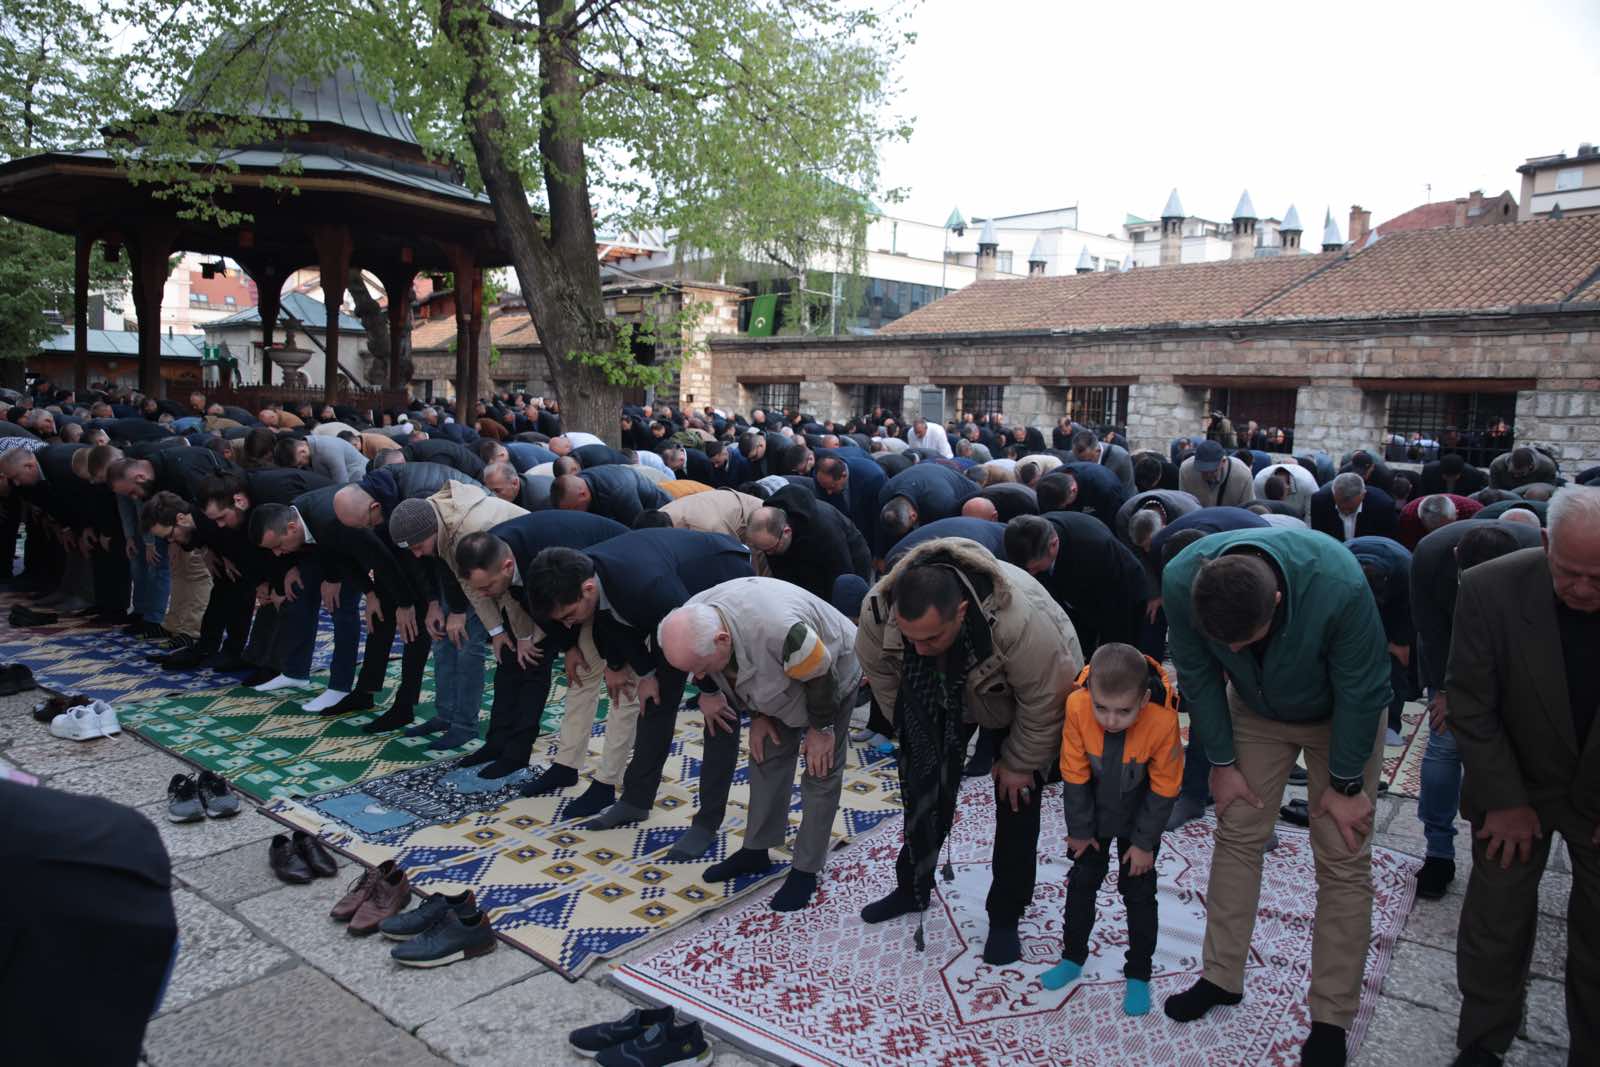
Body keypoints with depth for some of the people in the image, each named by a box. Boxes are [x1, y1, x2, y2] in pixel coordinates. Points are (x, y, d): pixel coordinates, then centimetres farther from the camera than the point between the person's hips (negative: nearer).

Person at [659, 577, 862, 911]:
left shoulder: (779, 630, -47)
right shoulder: (693, 625, -24)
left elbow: (822, 677, -28)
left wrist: (822, 728, -14)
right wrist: (757, 715, 1)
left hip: (832, 672, -6)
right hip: (779, 674, 6)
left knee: (821, 771, 0)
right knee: (766, 756, 11)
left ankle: (806, 870, 11)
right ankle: (756, 851, 25)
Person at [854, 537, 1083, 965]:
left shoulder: (1020, 618, -47)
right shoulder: (878, 611, -36)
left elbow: (1045, 701, -30)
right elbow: (880, 675, -14)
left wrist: (1019, 763, -17)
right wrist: (913, 737, -5)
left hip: (1018, 699, -3)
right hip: (940, 696, 4)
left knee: (1016, 801, -1)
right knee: (925, 784, 7)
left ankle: (1005, 918, 15)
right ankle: (913, 888, 27)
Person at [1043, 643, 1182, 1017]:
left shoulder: (1162, 721, -35)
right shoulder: (1077, 707, -34)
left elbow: (1164, 789, -18)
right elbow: (1074, 775, -18)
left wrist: (1144, 843, -10)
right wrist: (1079, 829, -7)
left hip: (1139, 815, -1)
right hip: (1093, 811, 2)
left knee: (1138, 892, 7)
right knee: (1082, 881, 13)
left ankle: (1138, 975, 24)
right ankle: (1072, 958, 31)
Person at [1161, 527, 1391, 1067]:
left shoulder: (1339, 587, -41)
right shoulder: (1181, 580, -33)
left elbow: (1362, 692, -23)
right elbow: (1197, 675, -14)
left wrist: (1346, 784, -13)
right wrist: (1222, 762, -6)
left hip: (1340, 714, -2)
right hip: (1255, 708, 3)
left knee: (1343, 861, -2)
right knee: (1236, 837, 6)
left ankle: (1331, 1018, 12)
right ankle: (1222, 977, 24)